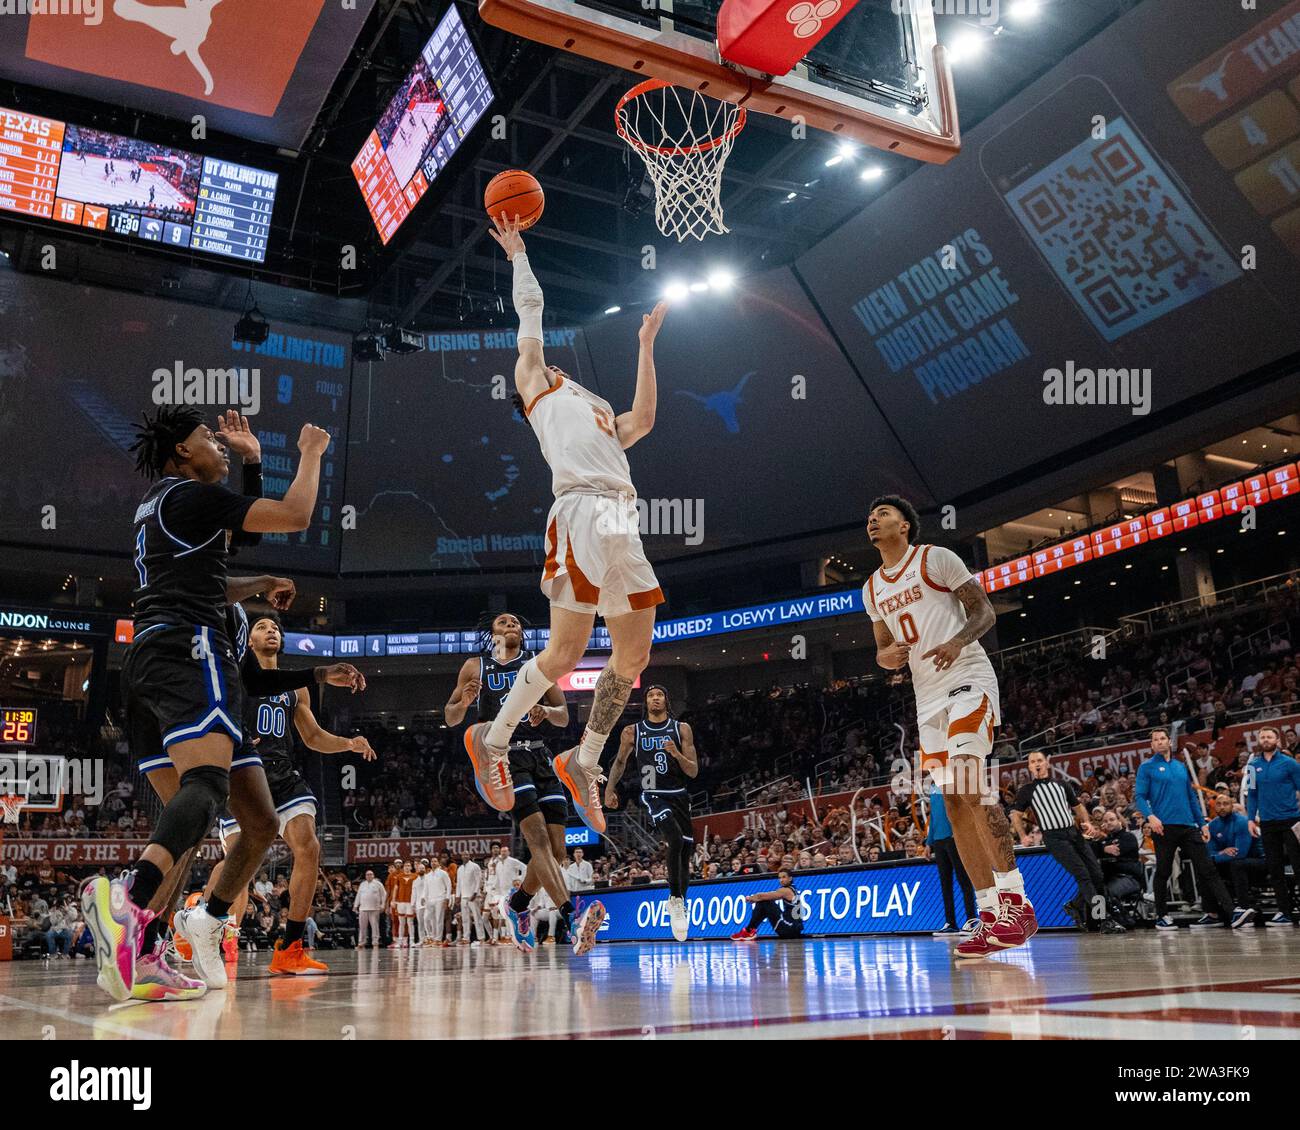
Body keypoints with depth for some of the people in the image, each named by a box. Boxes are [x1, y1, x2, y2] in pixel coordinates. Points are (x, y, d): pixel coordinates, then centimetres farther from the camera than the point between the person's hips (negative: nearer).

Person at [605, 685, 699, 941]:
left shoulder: (682, 729, 2)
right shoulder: (632, 732, 2)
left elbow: (694, 772, -1)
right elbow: (620, 762, 17)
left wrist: (677, 754, -19)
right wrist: (610, 788, 4)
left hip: (680, 796, 3)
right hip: (654, 796, -3)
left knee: (686, 852, 6)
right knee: (676, 839, -28)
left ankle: (680, 907, 26)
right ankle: (675, 899, -12)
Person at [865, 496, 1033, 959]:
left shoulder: (936, 558, -1)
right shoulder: (872, 588, 17)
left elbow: (985, 611, -3)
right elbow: (883, 649, 23)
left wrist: (958, 641, -23)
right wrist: (885, 656, -2)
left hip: (968, 679, -7)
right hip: (927, 695, 7)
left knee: (970, 783, -22)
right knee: (954, 802, 1)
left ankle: (1016, 901, -20)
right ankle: (990, 913, 3)